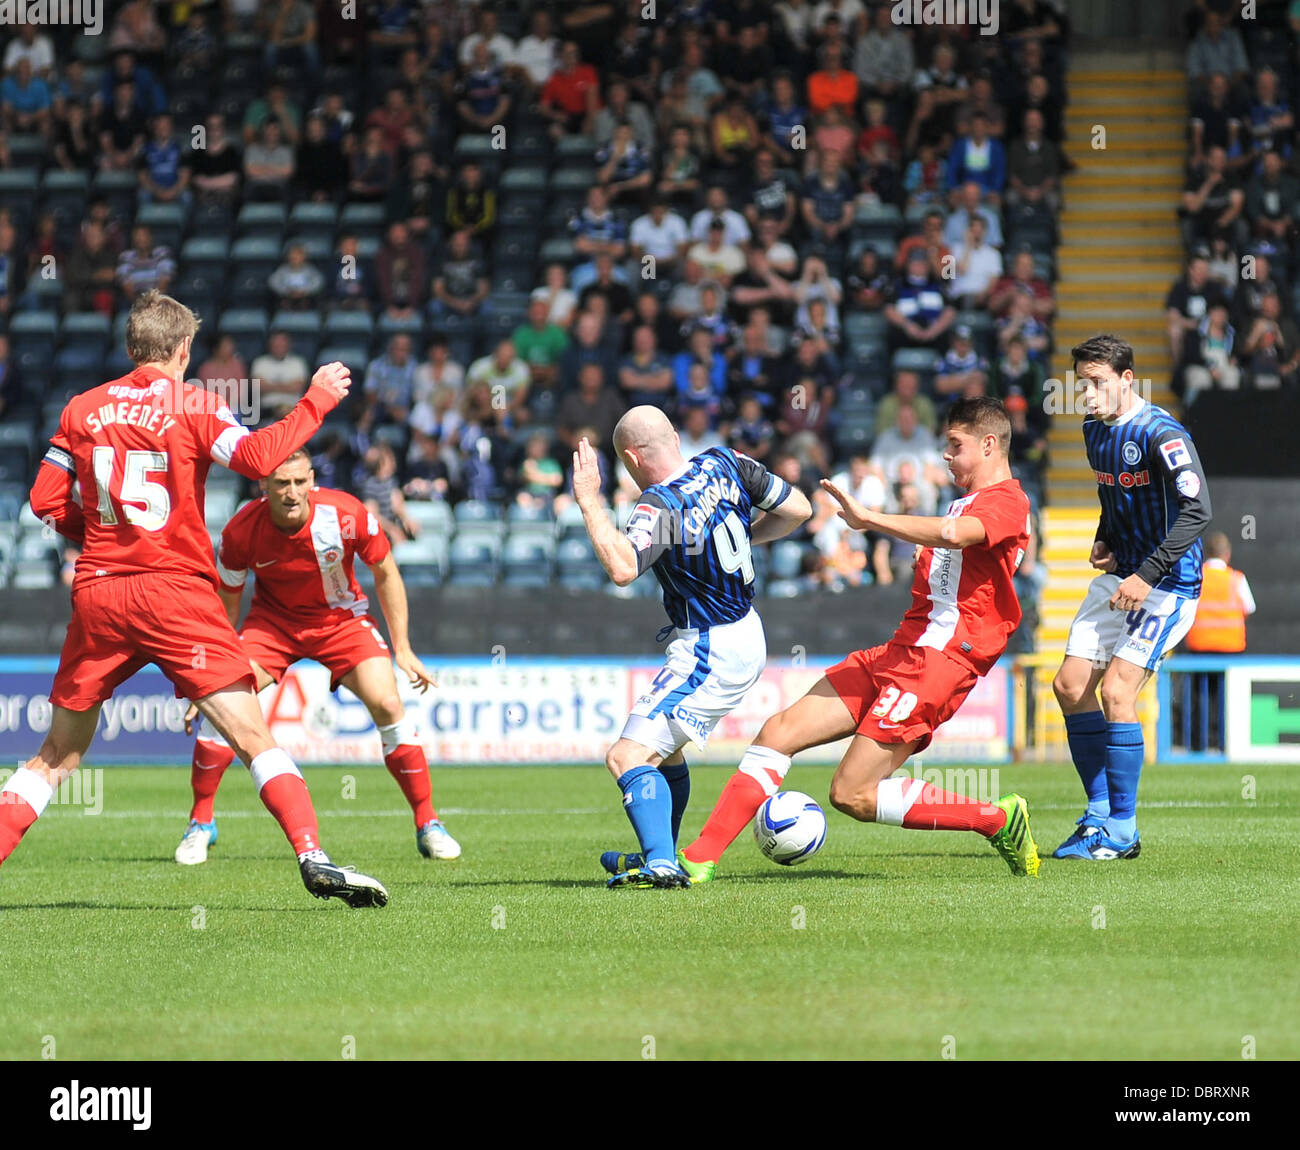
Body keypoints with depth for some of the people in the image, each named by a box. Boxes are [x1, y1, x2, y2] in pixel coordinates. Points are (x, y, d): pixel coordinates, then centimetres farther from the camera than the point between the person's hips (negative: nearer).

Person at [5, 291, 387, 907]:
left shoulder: (83, 408, 10)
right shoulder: (191, 404, -1)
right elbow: (255, 457, -15)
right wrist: (316, 402, -4)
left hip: (97, 596, 4)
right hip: (176, 591, -4)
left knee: (58, 754, 15)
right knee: (252, 734, -8)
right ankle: (312, 855, -21)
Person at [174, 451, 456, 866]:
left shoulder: (346, 515, -25)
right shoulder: (242, 531, -23)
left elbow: (386, 574, -7)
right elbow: (224, 604, -7)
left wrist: (402, 649, -6)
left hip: (340, 618, 0)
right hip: (273, 621, 0)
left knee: (387, 704, -18)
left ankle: (427, 824, -3)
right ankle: (200, 823, 1)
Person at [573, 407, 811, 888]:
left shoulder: (659, 506, -24)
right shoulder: (723, 464, -1)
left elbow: (622, 567, -40)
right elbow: (797, 510, 7)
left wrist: (588, 500, -31)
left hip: (710, 656, -10)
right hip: (745, 635, 10)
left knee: (628, 756, -15)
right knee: (663, 748, 27)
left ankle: (660, 864, -29)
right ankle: (660, 854, 40)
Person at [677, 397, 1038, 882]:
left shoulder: (1007, 501, -7)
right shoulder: (966, 501, 25)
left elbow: (953, 533, -29)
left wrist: (868, 519, -24)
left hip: (937, 661, -10)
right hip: (900, 651, 10)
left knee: (853, 795, -13)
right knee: (781, 730, -2)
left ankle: (999, 819, -1)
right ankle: (698, 859, -4)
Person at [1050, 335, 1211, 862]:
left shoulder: (1161, 434, -21)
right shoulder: (1094, 428, 6)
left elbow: (1197, 510, -28)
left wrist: (1147, 575, -31)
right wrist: (1104, 540, 6)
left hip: (1167, 584, -9)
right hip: (1120, 575, 9)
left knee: (1116, 691, -17)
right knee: (1070, 686, 4)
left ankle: (1121, 833, -9)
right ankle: (1100, 814, 15)